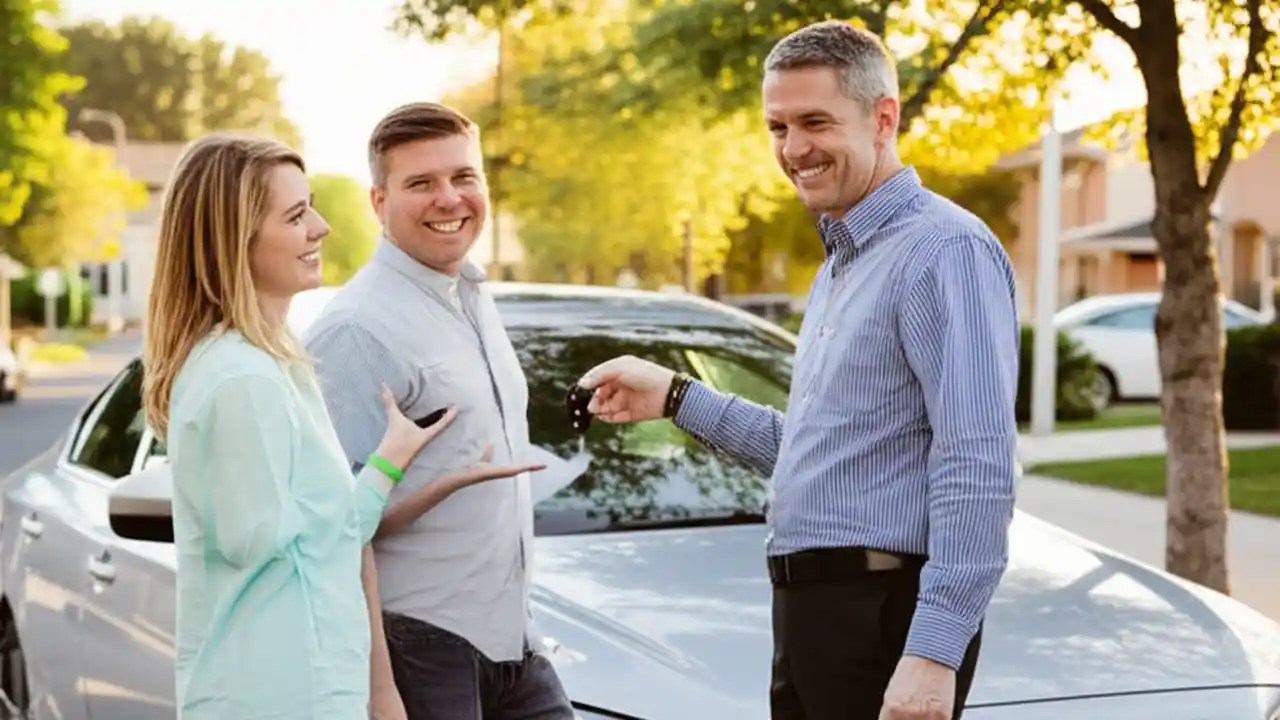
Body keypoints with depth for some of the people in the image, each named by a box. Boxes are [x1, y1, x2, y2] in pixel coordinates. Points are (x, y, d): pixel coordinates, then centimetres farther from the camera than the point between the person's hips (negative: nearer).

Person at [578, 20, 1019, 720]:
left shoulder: (944, 250, -14)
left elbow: (977, 468, -22)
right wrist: (675, 397, 19)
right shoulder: (840, 265, 17)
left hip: (886, 616, -9)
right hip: (810, 611, 9)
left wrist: (935, 651, -27)